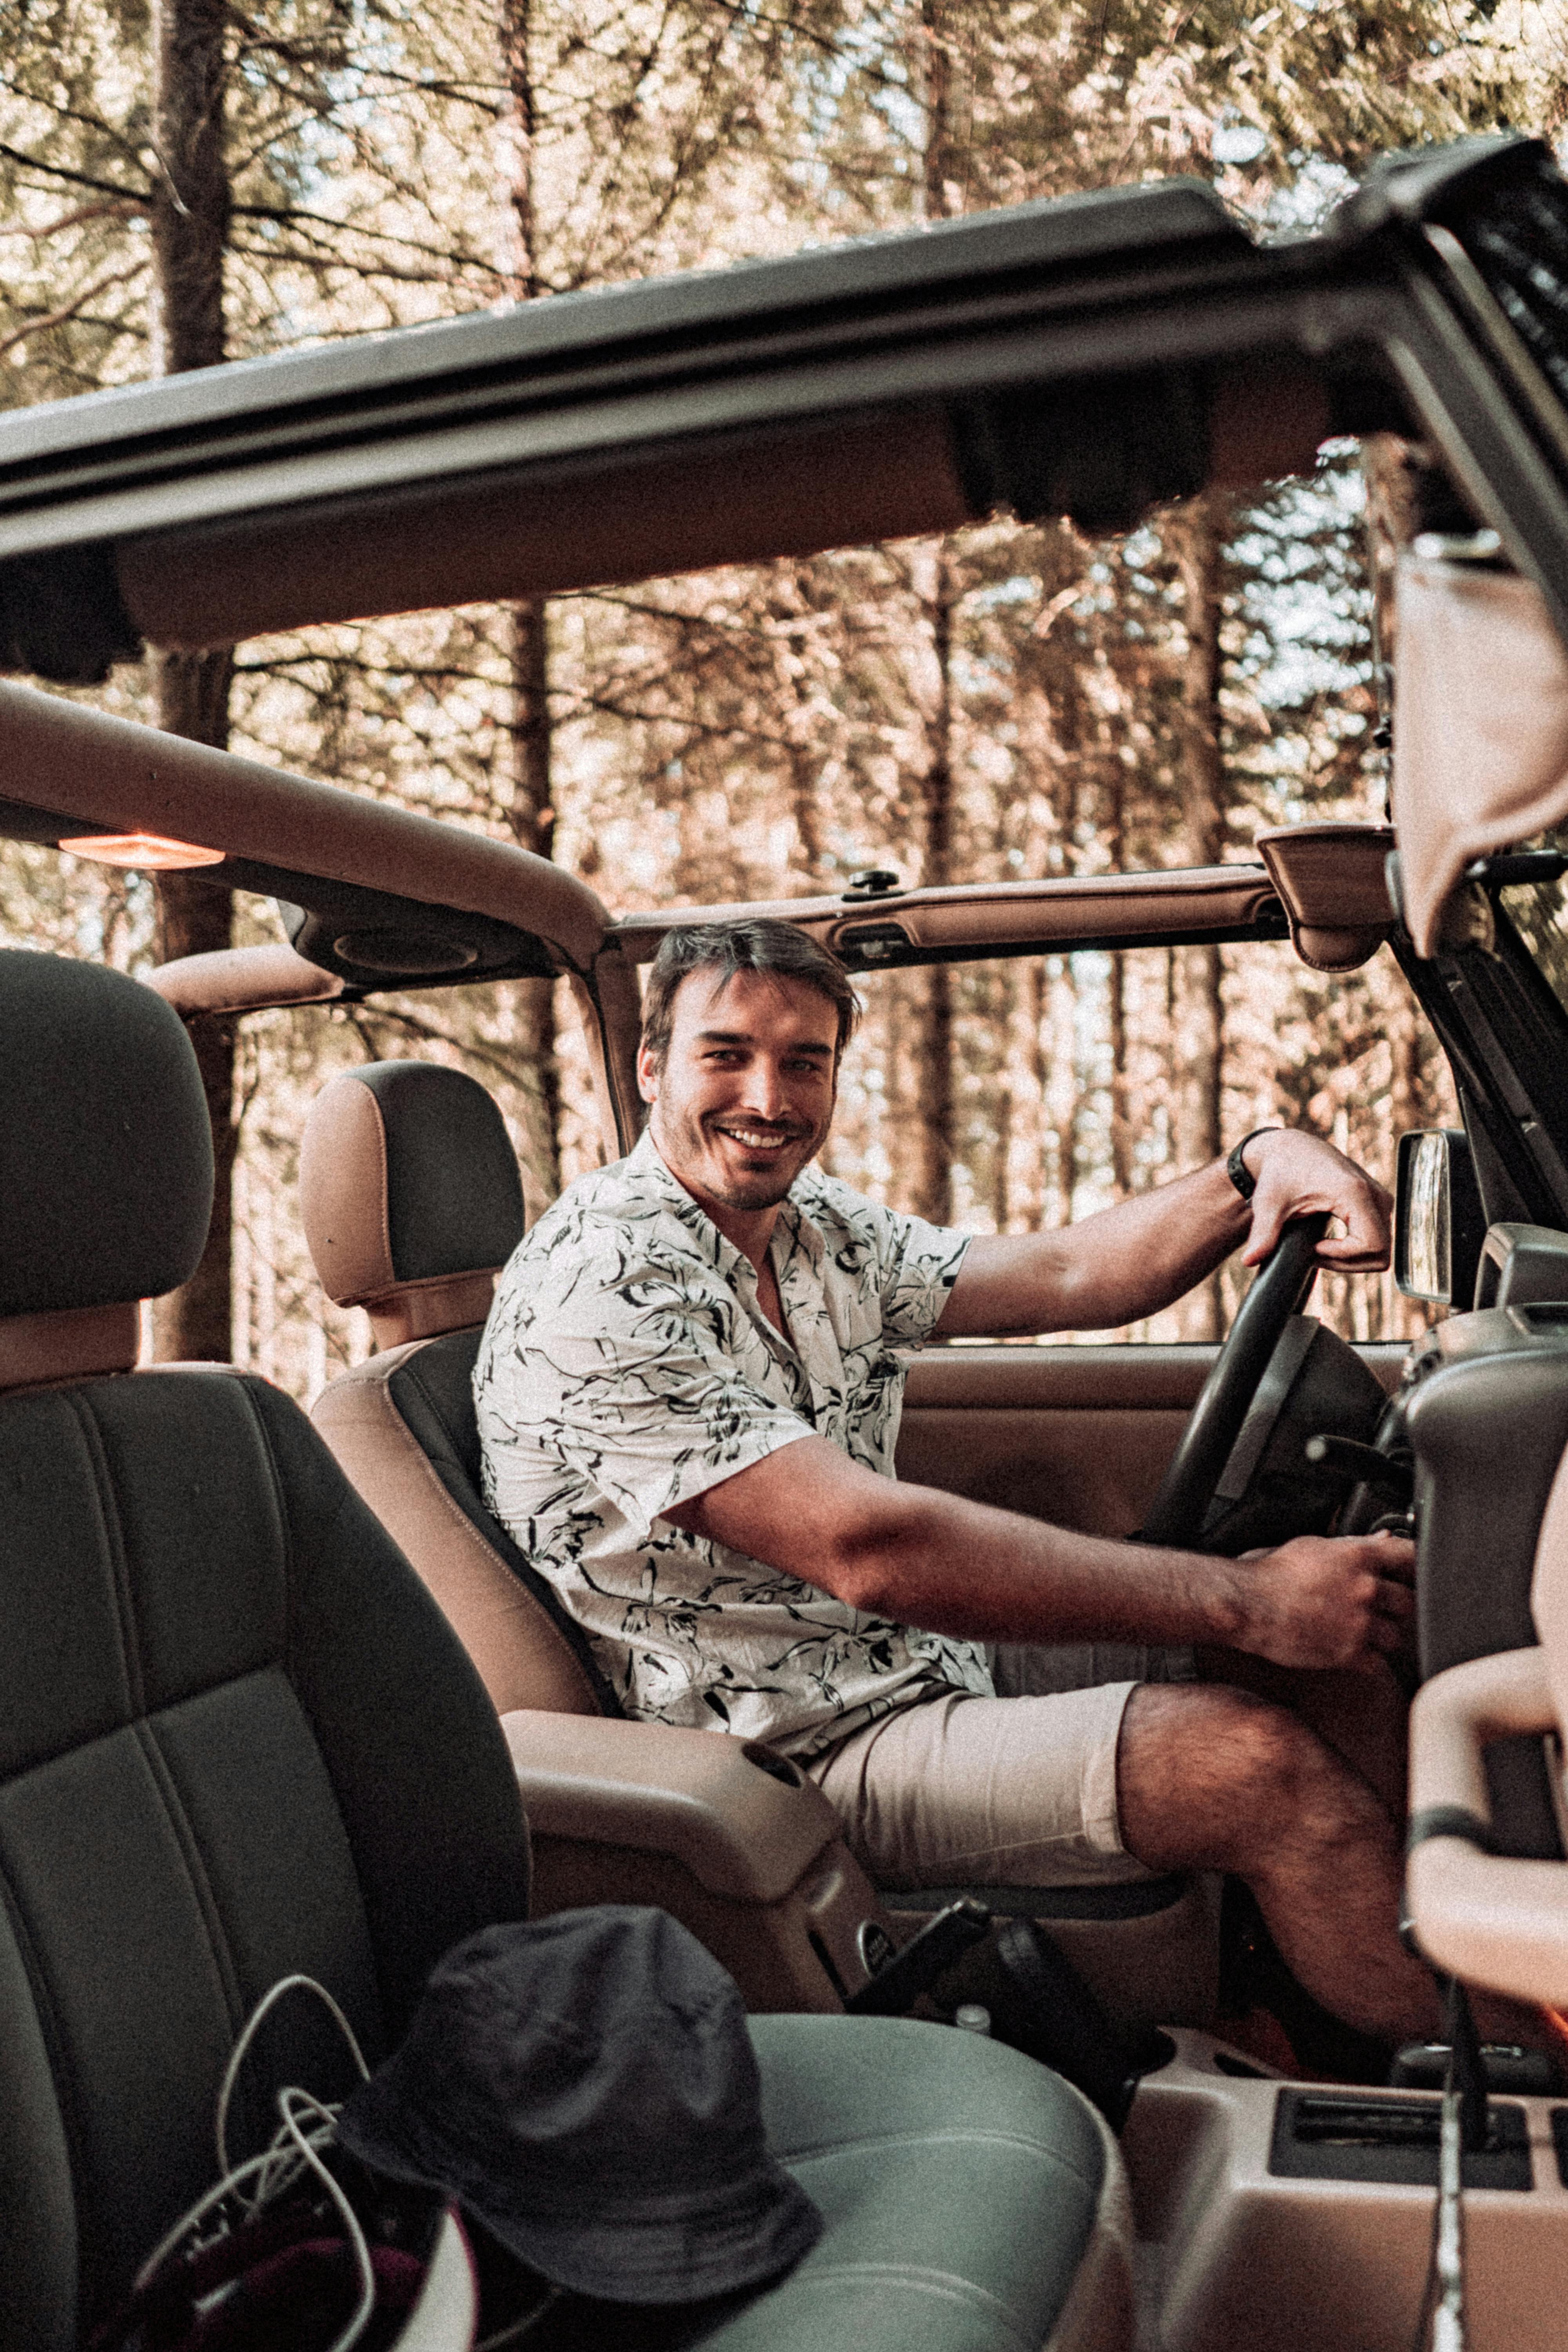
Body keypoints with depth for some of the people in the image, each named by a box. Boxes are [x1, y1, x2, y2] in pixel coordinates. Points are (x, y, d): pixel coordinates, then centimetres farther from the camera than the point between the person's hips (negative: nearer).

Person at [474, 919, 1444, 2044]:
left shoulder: (823, 1231, 7)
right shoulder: (599, 1288, -21)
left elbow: (1061, 1274, 9)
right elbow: (868, 1548, -29)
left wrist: (1260, 1163, -10)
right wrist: (1243, 1599, -27)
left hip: (937, 1661, 9)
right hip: (809, 1756, -9)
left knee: (1317, 1641, 0)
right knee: (1260, 1765, -22)